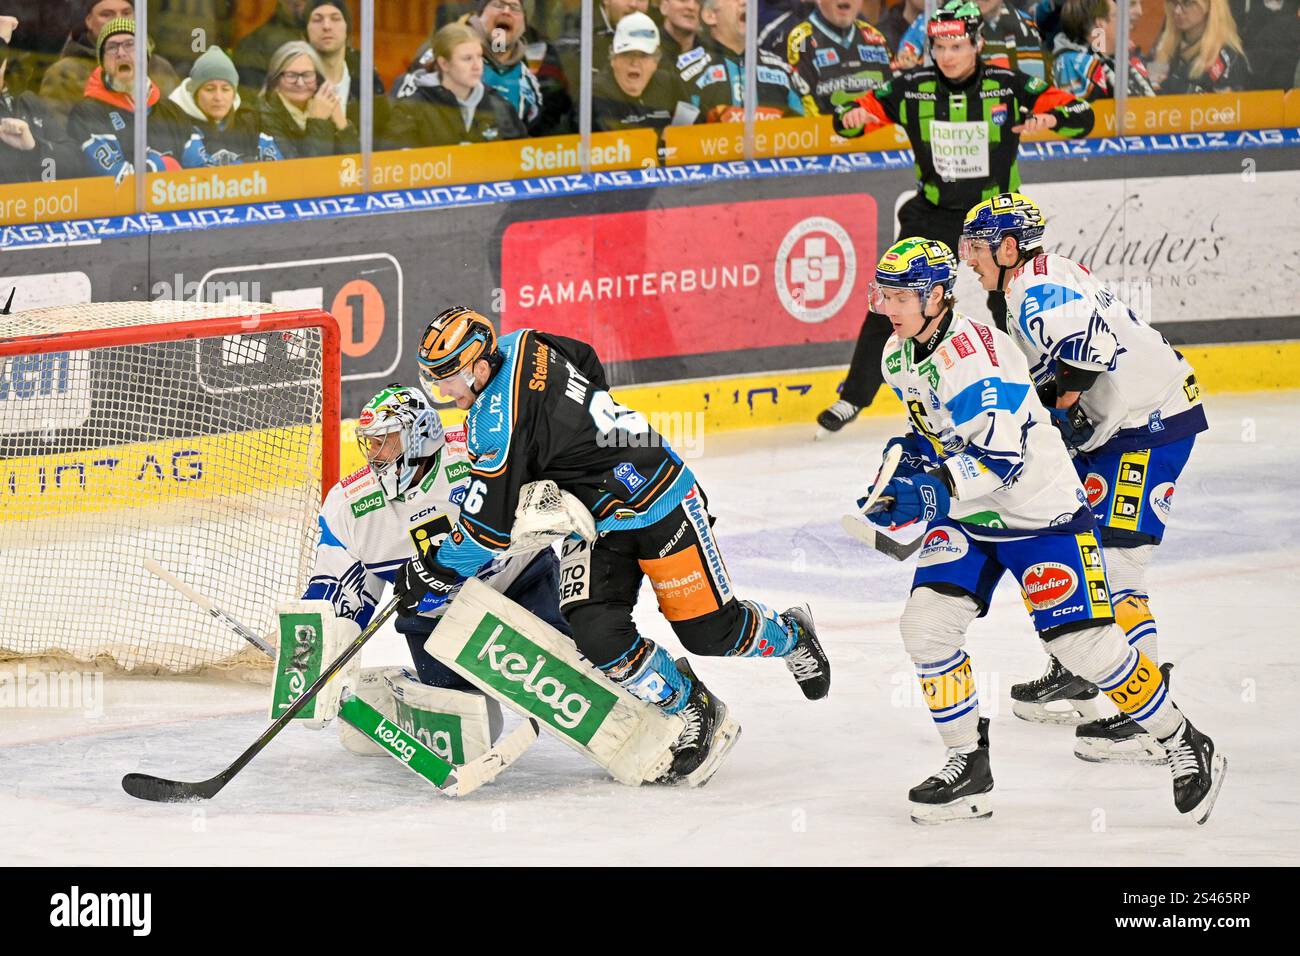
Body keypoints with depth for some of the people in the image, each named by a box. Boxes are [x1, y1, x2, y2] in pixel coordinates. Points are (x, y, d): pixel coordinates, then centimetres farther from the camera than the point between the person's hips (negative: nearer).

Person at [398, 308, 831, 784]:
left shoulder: (499, 418, -26)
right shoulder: (521, 346, -2)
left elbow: (491, 523, -21)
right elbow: (585, 360, 20)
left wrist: (436, 574, -8)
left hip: (659, 500, -9)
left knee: (712, 632, -3)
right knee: (595, 635, -11)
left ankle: (790, 635, 29)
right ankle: (689, 712, 6)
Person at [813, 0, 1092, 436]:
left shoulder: (1008, 85, -14)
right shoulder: (912, 88, -9)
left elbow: (1081, 115, -15)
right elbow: (855, 114, -1)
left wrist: (1050, 118, -37)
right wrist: (852, 116, -26)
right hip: (933, 212, 2)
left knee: (1014, 306, -6)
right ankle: (853, 399, 6)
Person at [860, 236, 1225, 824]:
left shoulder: (972, 349, -26)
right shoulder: (898, 357, 3)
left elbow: (1001, 452, -33)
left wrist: (935, 488, -41)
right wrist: (905, 459, 5)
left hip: (1038, 508, -8)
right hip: (967, 516, 8)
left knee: (1080, 640, -11)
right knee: (927, 626, -7)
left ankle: (1186, 747, 6)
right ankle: (968, 767, 5)